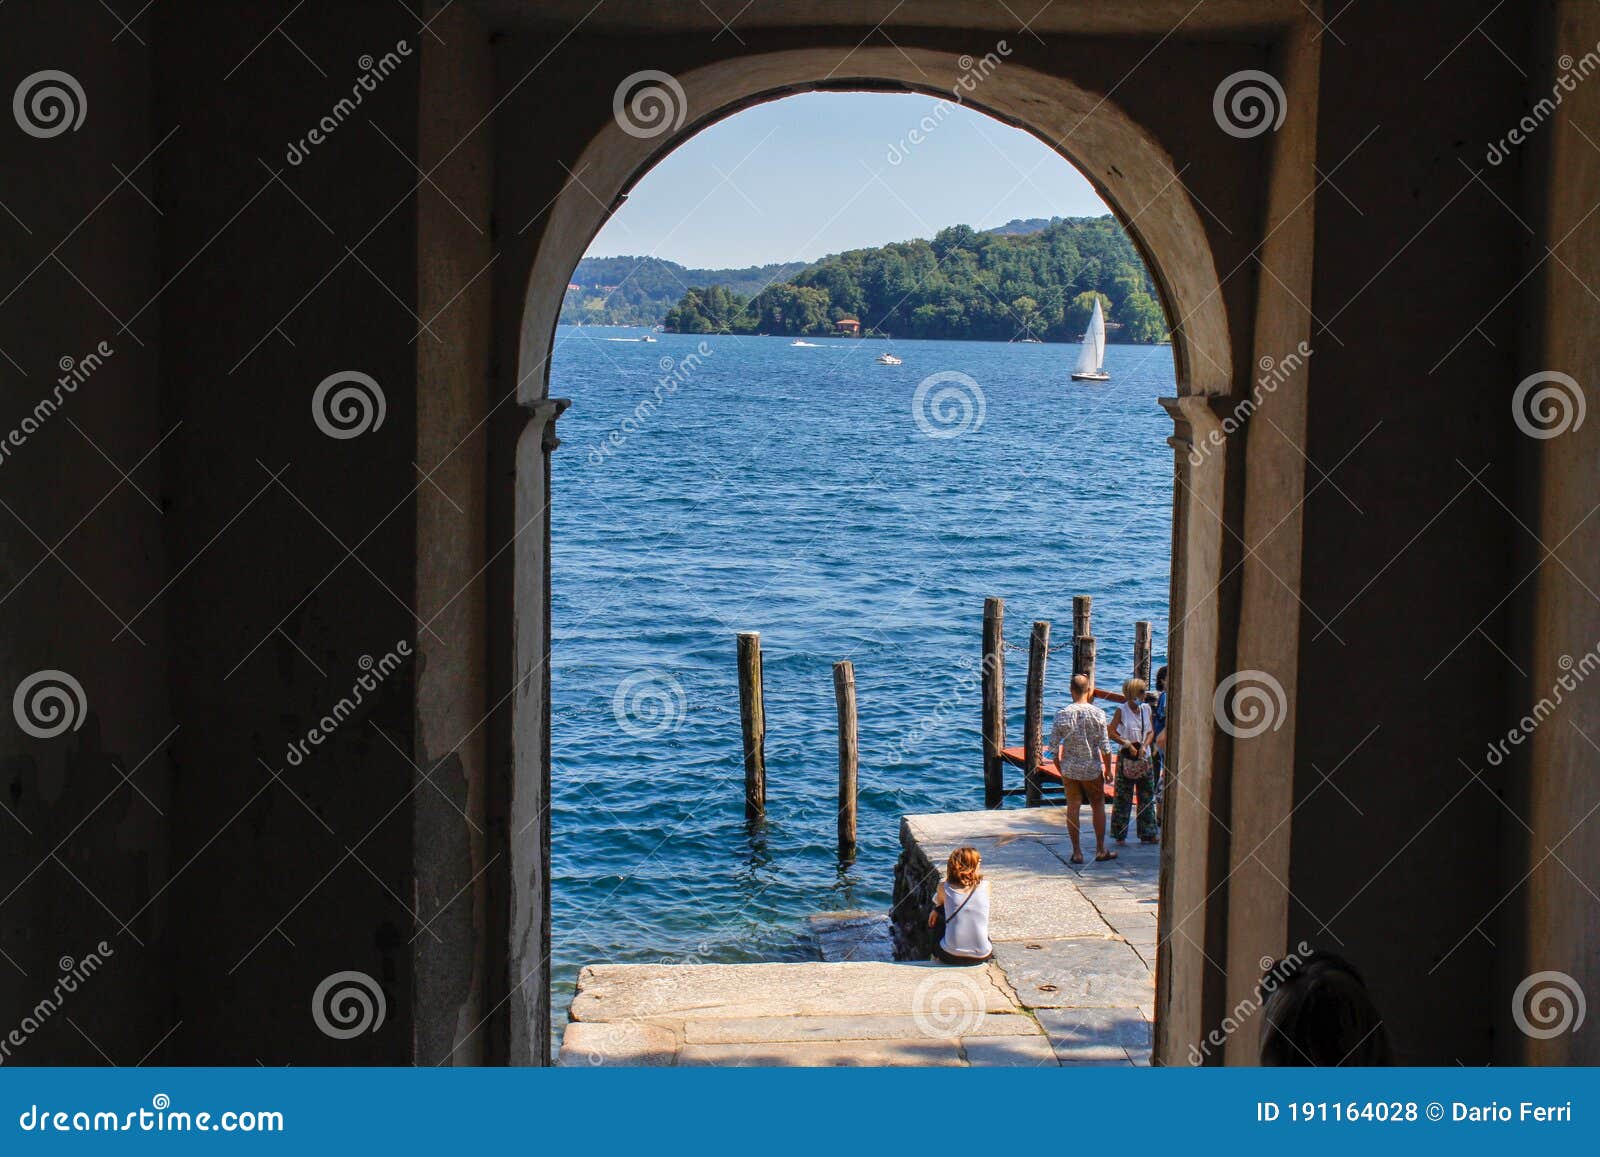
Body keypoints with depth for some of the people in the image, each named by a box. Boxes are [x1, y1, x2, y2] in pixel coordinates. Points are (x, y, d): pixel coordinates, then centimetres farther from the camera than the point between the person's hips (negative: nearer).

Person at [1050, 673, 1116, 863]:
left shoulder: (1062, 714, -7)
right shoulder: (1097, 714, -10)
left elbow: (1054, 745, -4)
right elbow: (1104, 746, -9)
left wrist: (1059, 766, 11)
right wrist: (1108, 768, 4)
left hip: (1069, 769, 1)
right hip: (1092, 769, -1)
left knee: (1072, 808, 8)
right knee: (1098, 807, 14)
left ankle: (1077, 852, 10)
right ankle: (1100, 850, 17)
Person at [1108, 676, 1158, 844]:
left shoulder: (1146, 708, 6)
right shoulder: (1121, 710, -7)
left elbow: (1151, 731, 7)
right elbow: (1112, 733, -10)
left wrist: (1144, 746, -9)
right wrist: (1128, 744, -17)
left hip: (1144, 757, 5)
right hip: (1126, 758, -5)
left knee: (1147, 795, 7)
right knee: (1123, 796, -1)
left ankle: (1147, 834, 14)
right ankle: (1120, 834, 7)